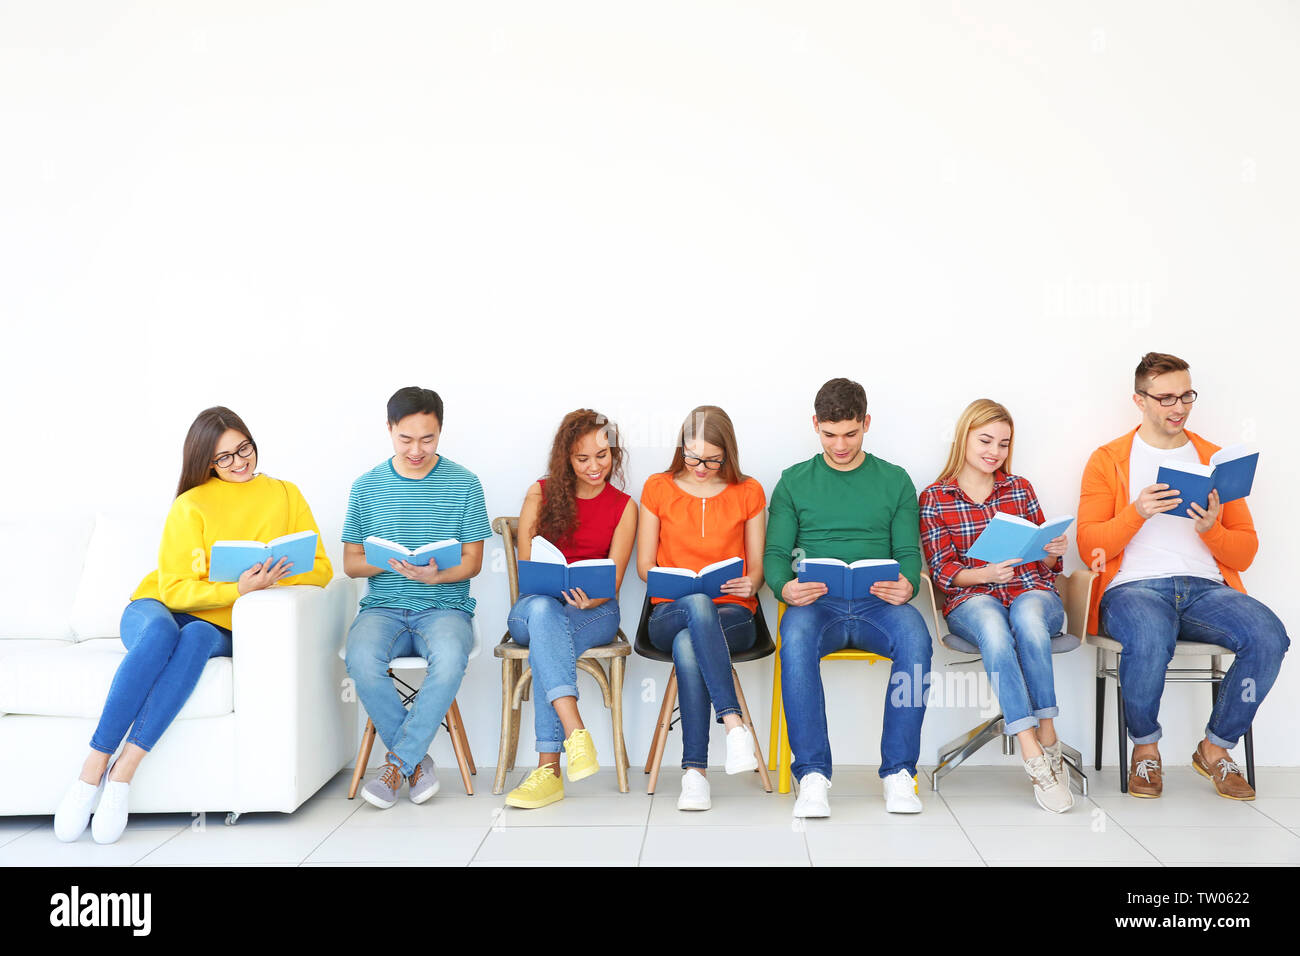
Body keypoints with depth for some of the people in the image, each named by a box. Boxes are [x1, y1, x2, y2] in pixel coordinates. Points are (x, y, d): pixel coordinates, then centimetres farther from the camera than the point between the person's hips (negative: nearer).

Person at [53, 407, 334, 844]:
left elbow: (321, 570, 1)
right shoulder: (191, 505, -4)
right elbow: (175, 589, -10)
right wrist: (238, 589, -25)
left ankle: (123, 773, -38)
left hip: (217, 630, 1)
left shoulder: (285, 497, 4)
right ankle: (92, 771, -35)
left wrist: (278, 577, -19)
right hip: (156, 609, -1)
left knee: (196, 637, -35)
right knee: (161, 631, -38)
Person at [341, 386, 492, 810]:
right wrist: (386, 562, -11)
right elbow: (350, 562, 11)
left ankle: (398, 763, -17)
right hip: (384, 606, 2)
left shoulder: (464, 484, 4)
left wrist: (435, 575, -18)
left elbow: (472, 561, 3)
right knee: (361, 658, -32)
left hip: (445, 606, -1)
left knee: (450, 658, -36)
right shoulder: (367, 486, 9)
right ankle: (418, 760, -12)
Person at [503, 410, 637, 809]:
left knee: (544, 649, -36)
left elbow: (613, 581, 1)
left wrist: (591, 599, -22)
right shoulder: (541, 494, 8)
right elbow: (527, 565, 3)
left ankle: (549, 769, -40)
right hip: (534, 607, 1)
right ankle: (576, 732, -50)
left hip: (595, 611, -1)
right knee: (542, 610, -39)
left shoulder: (624, 507, 7)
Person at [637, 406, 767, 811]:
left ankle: (695, 769, -36)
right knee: (698, 605, -40)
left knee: (687, 645, -37)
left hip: (732, 614, 0)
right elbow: (644, 565, 9)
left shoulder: (748, 492, 9)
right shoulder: (658, 488, 8)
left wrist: (750, 583, -14)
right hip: (670, 613, 0)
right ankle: (734, 725, -45)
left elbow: (757, 566, 10)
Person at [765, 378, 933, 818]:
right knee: (796, 638, -36)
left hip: (877, 601, 1)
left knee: (916, 637, -33)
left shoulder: (895, 480, 17)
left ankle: (899, 773, -24)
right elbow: (775, 553, 9)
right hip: (816, 601, 0)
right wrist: (785, 588, -14)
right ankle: (813, 775, -31)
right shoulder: (794, 482, 15)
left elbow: (909, 552, 11)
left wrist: (907, 585, -13)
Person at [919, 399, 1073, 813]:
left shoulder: (1021, 489, 18)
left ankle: (1045, 744, -34)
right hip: (971, 597, -2)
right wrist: (985, 573, -18)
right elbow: (943, 571, 1)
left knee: (1027, 614, -37)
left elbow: (1044, 565, 17)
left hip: (1032, 590, 2)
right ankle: (1039, 759, -42)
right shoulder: (934, 498, 9)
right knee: (992, 625, -38)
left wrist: (1053, 552, -7)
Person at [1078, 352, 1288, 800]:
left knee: (1269, 636, -28)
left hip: (1205, 589, 3)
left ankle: (1215, 747, -4)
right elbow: (1089, 548, 1)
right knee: (1150, 638, -38)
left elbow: (1245, 553, 15)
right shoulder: (1108, 460, 10)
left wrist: (1211, 529, -6)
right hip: (1133, 587, -3)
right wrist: (1138, 513, -14)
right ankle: (1145, 748, -8)